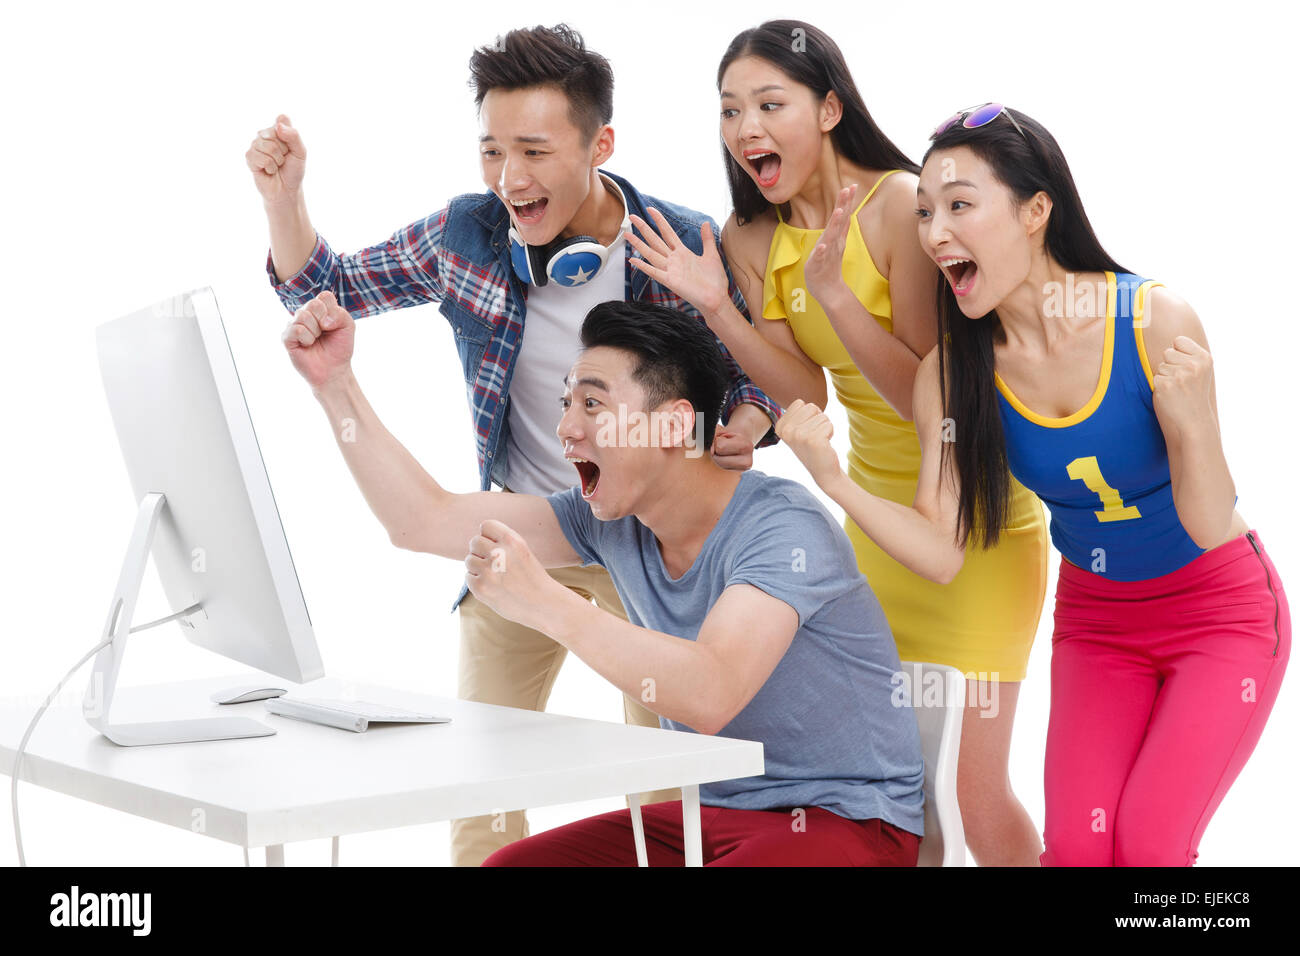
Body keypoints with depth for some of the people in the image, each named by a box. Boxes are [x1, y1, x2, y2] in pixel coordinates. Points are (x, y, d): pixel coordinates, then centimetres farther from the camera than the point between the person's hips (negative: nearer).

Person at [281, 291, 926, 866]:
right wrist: (336, 386, -3)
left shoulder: (782, 526, -21)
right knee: (505, 863, -7)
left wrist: (544, 603, -41)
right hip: (712, 812, 7)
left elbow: (711, 695, -37)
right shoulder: (612, 520, 1)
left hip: (843, 818, -7)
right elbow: (422, 521, 2)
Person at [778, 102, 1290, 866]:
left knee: (1147, 846, -13)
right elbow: (942, 552, -14)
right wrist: (834, 480, -27)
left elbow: (1210, 527, -20)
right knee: (1078, 845, -9)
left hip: (1222, 611, -3)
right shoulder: (951, 372, -14)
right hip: (1095, 618, 3)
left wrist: (1192, 424, -39)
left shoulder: (1154, 321, -24)